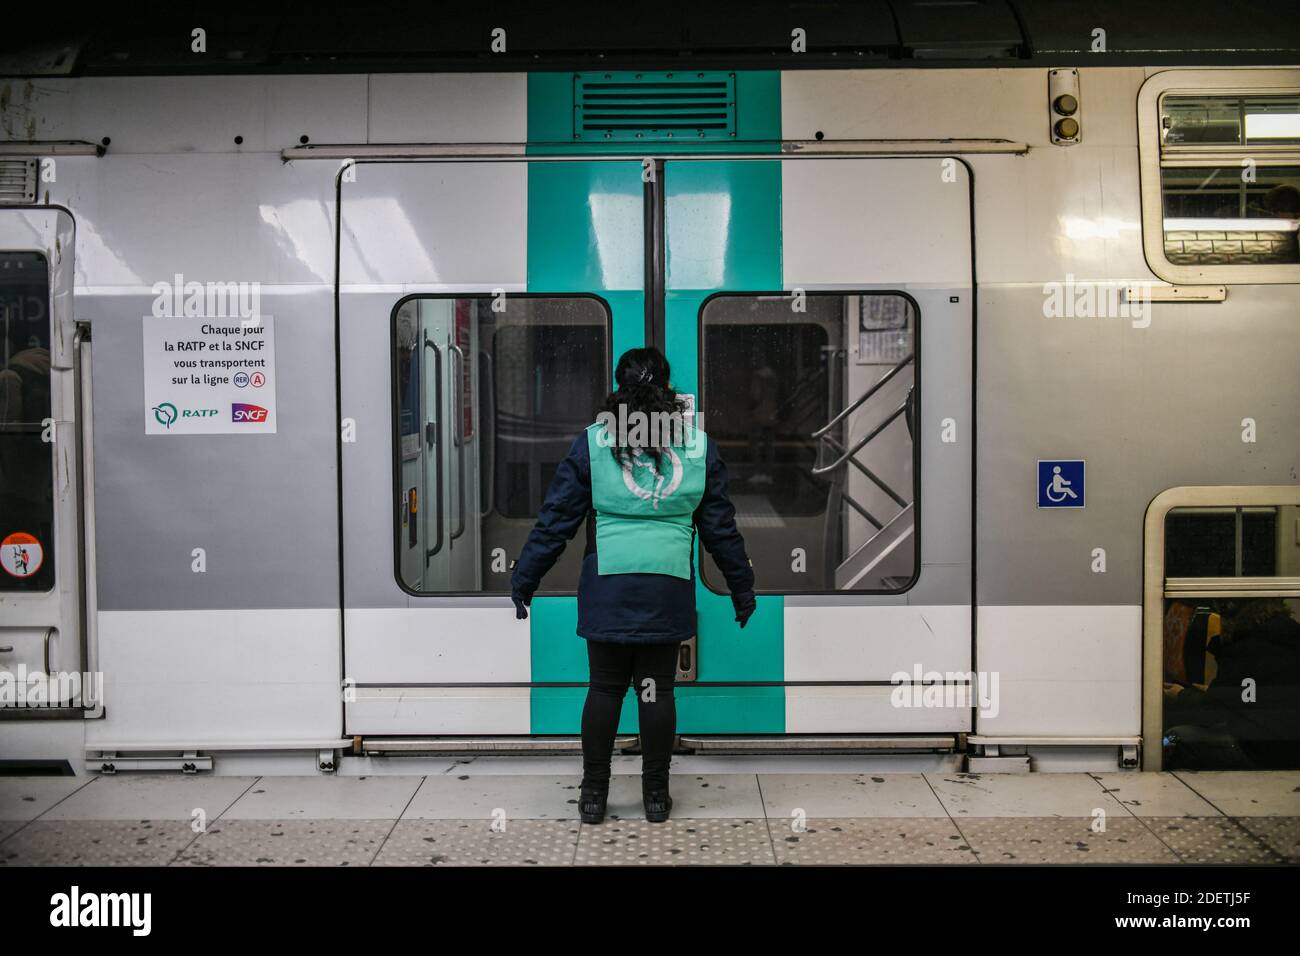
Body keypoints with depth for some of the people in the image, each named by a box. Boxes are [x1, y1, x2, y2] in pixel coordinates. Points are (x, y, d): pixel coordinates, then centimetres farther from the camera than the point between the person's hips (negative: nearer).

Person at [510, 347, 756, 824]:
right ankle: (656, 794, 17)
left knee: (604, 688, 9)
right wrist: (742, 587, 18)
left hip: (607, 587, -1)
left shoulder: (593, 441, -1)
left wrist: (523, 581, 7)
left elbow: (556, 519, 0)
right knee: (657, 690, 9)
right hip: (669, 588, 1)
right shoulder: (698, 444, 4)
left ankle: (593, 794, 16)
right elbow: (720, 526, 8)